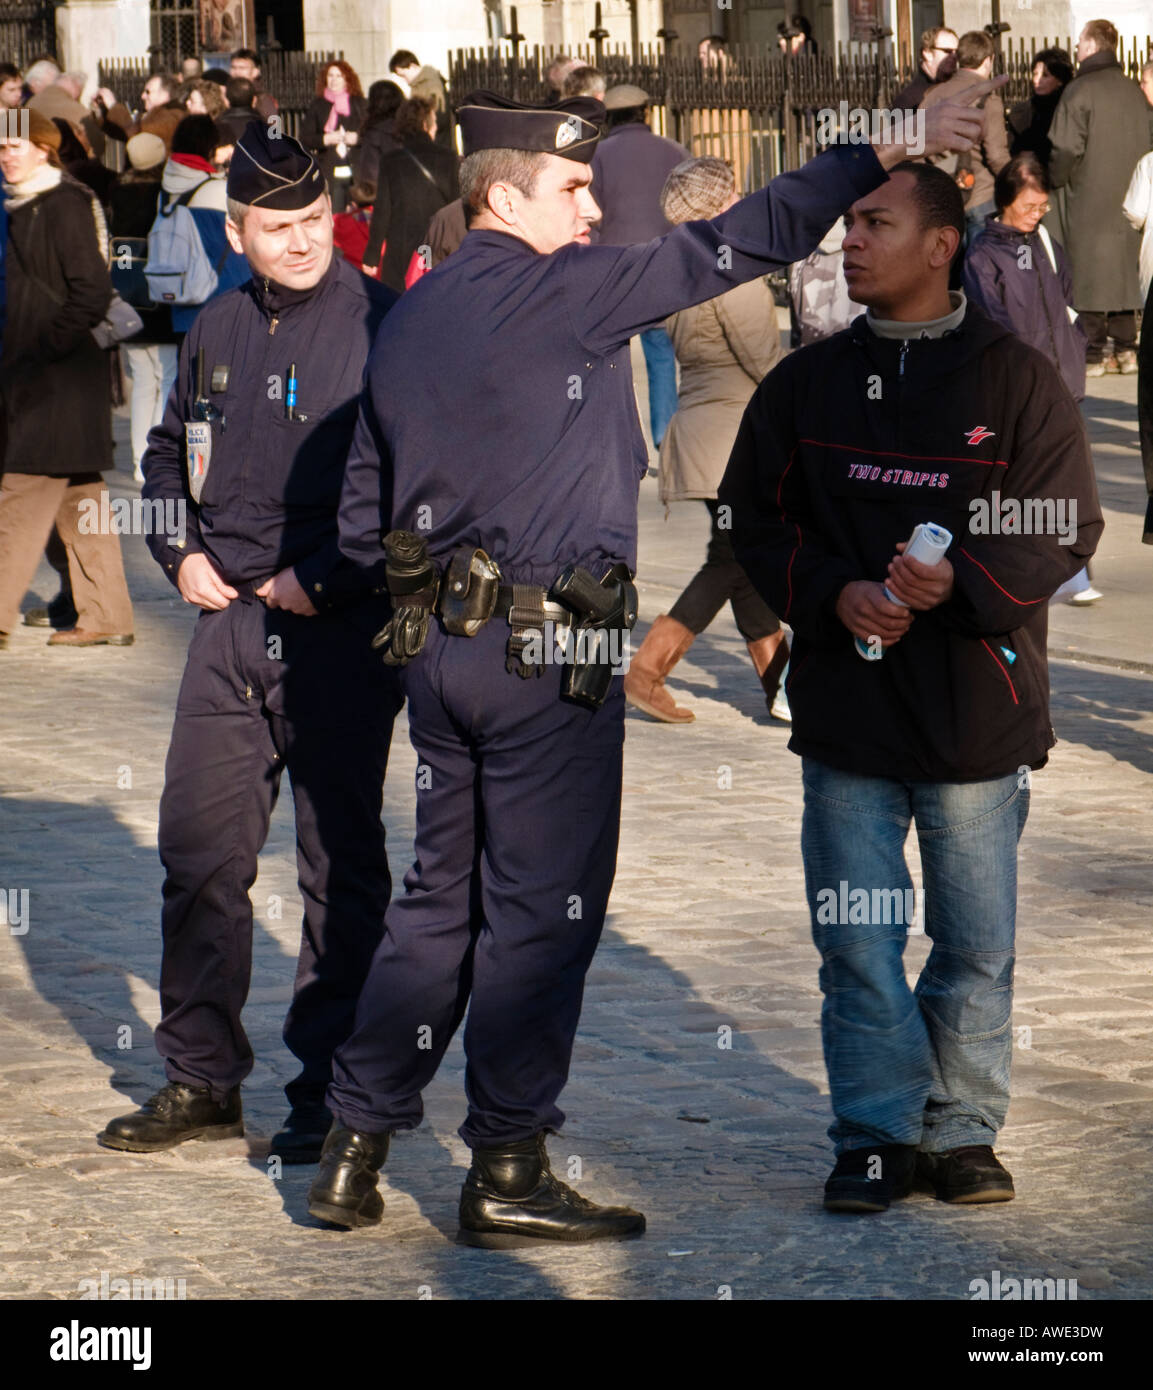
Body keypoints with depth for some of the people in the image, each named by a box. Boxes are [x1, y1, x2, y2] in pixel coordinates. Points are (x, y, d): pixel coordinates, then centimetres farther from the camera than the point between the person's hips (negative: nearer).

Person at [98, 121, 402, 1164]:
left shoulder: (383, 328, -7)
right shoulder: (217, 332, 12)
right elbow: (168, 452, 27)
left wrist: (325, 581, -14)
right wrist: (179, 552, 11)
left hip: (341, 629, -6)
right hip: (229, 616, 6)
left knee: (340, 861, 1)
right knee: (198, 846, 6)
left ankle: (331, 1091, 10)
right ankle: (201, 1078, 18)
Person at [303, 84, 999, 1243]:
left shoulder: (406, 321, 12)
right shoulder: (563, 291, -11)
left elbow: (360, 521, 14)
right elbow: (732, 247, -13)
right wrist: (884, 156, -10)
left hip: (436, 646, 8)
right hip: (546, 652, -8)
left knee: (440, 896, 14)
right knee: (543, 906, -1)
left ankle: (352, 1149, 15)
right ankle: (506, 1174, 4)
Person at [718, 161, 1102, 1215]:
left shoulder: (1015, 378, 1)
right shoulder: (805, 383, 11)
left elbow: (1066, 526, -2)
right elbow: (754, 517, 11)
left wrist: (961, 582, -18)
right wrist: (833, 593, -7)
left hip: (978, 708, -2)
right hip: (845, 702, 2)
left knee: (977, 943, 4)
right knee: (857, 942, 1)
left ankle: (962, 1129, 17)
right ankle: (878, 1136, 10)